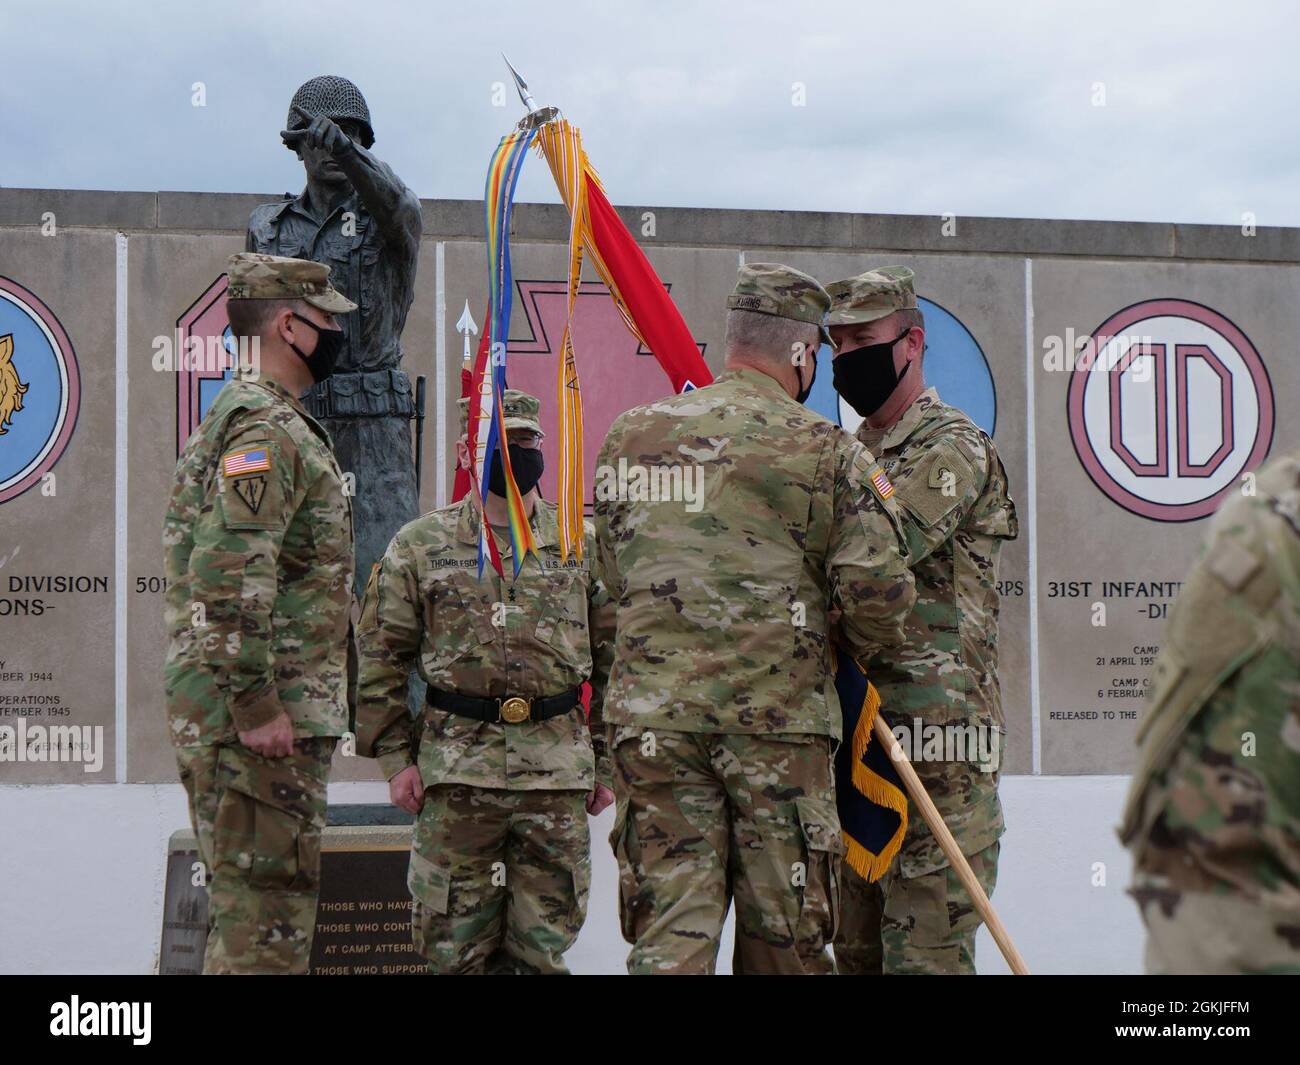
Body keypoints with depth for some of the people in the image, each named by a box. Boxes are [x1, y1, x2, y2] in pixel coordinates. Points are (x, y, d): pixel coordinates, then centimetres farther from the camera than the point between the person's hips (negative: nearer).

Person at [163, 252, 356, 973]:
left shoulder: (238, 416, 20)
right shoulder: (270, 428, -14)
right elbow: (230, 575, -25)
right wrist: (257, 707, -23)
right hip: (263, 714, -11)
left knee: (244, 903, 16)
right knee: (268, 912, -7)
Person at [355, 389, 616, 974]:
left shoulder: (581, 546, 8)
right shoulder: (419, 546, 5)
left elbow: (613, 658, 10)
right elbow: (380, 656, 6)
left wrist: (607, 761, 7)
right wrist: (395, 756, 0)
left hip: (559, 773, 1)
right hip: (456, 770, -1)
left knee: (544, 944, 6)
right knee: (456, 942, 4)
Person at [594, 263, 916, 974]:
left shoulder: (628, 437, 10)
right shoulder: (824, 449, -3)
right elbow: (876, 587, -9)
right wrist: (862, 650, 11)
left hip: (650, 711, 3)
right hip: (778, 715, -3)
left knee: (667, 931, 4)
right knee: (783, 939, 9)